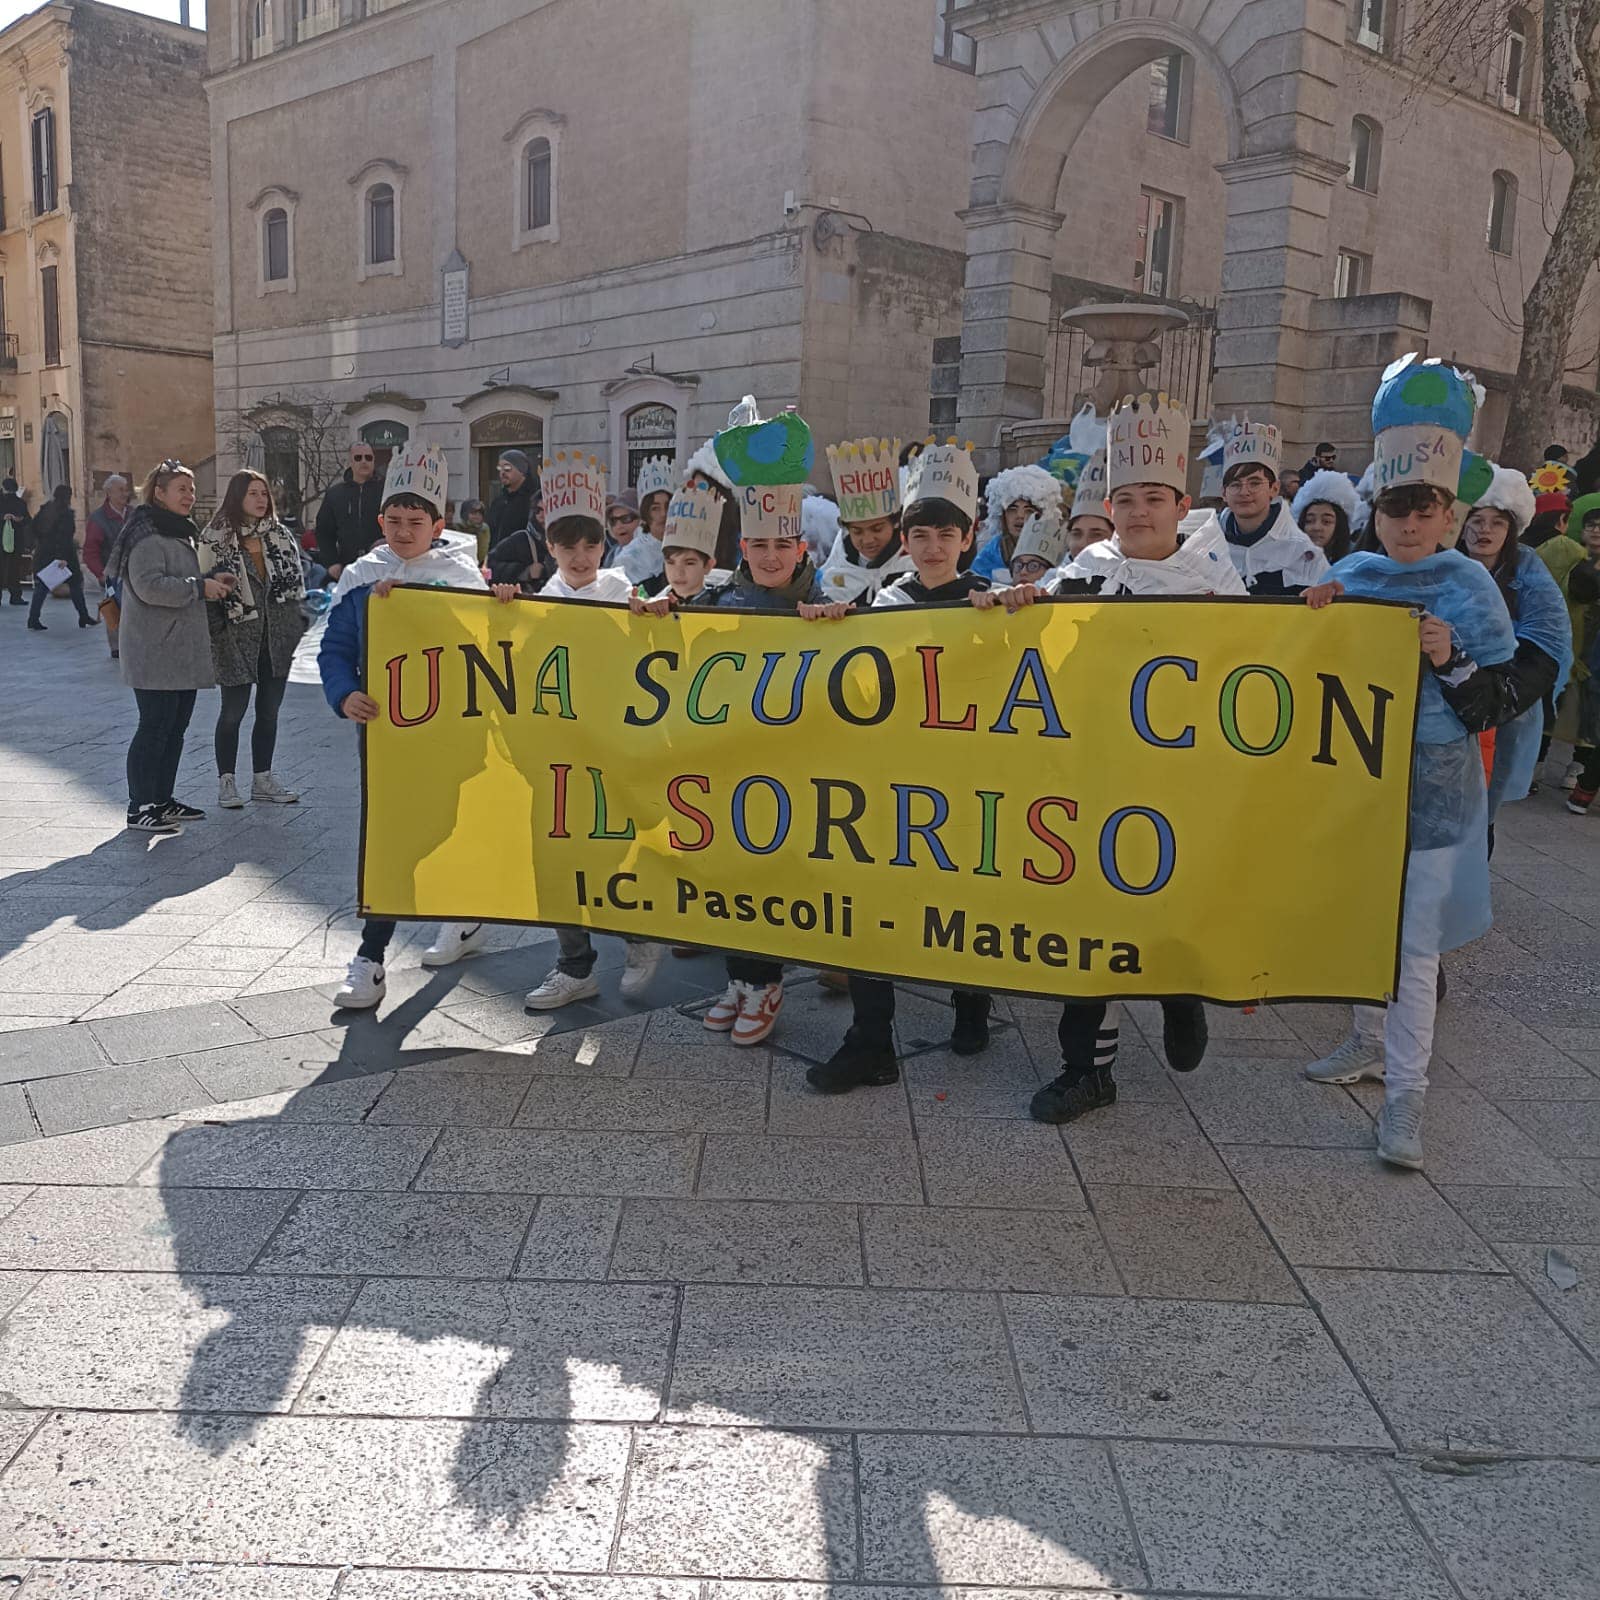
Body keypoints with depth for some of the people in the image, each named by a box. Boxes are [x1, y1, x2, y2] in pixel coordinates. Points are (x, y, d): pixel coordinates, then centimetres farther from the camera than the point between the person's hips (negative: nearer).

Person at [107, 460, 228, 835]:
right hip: (155, 653, -10)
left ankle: (163, 800, 22)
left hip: (183, 651, 10)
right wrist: (200, 587, -19)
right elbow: (149, 586, -25)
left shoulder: (181, 533, 20)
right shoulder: (148, 535, -13)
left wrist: (210, 582, 12)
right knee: (154, 727, -7)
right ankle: (140, 808, -2)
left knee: (175, 727, 13)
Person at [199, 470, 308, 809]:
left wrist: (296, 629, 7)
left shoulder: (280, 535, 9)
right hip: (237, 638, -4)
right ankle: (226, 782, 11)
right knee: (233, 711, 1)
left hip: (277, 638, 4)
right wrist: (216, 636, -10)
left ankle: (262, 780, 19)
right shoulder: (216, 537, -5)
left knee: (269, 711, 10)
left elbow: (296, 582, 12)